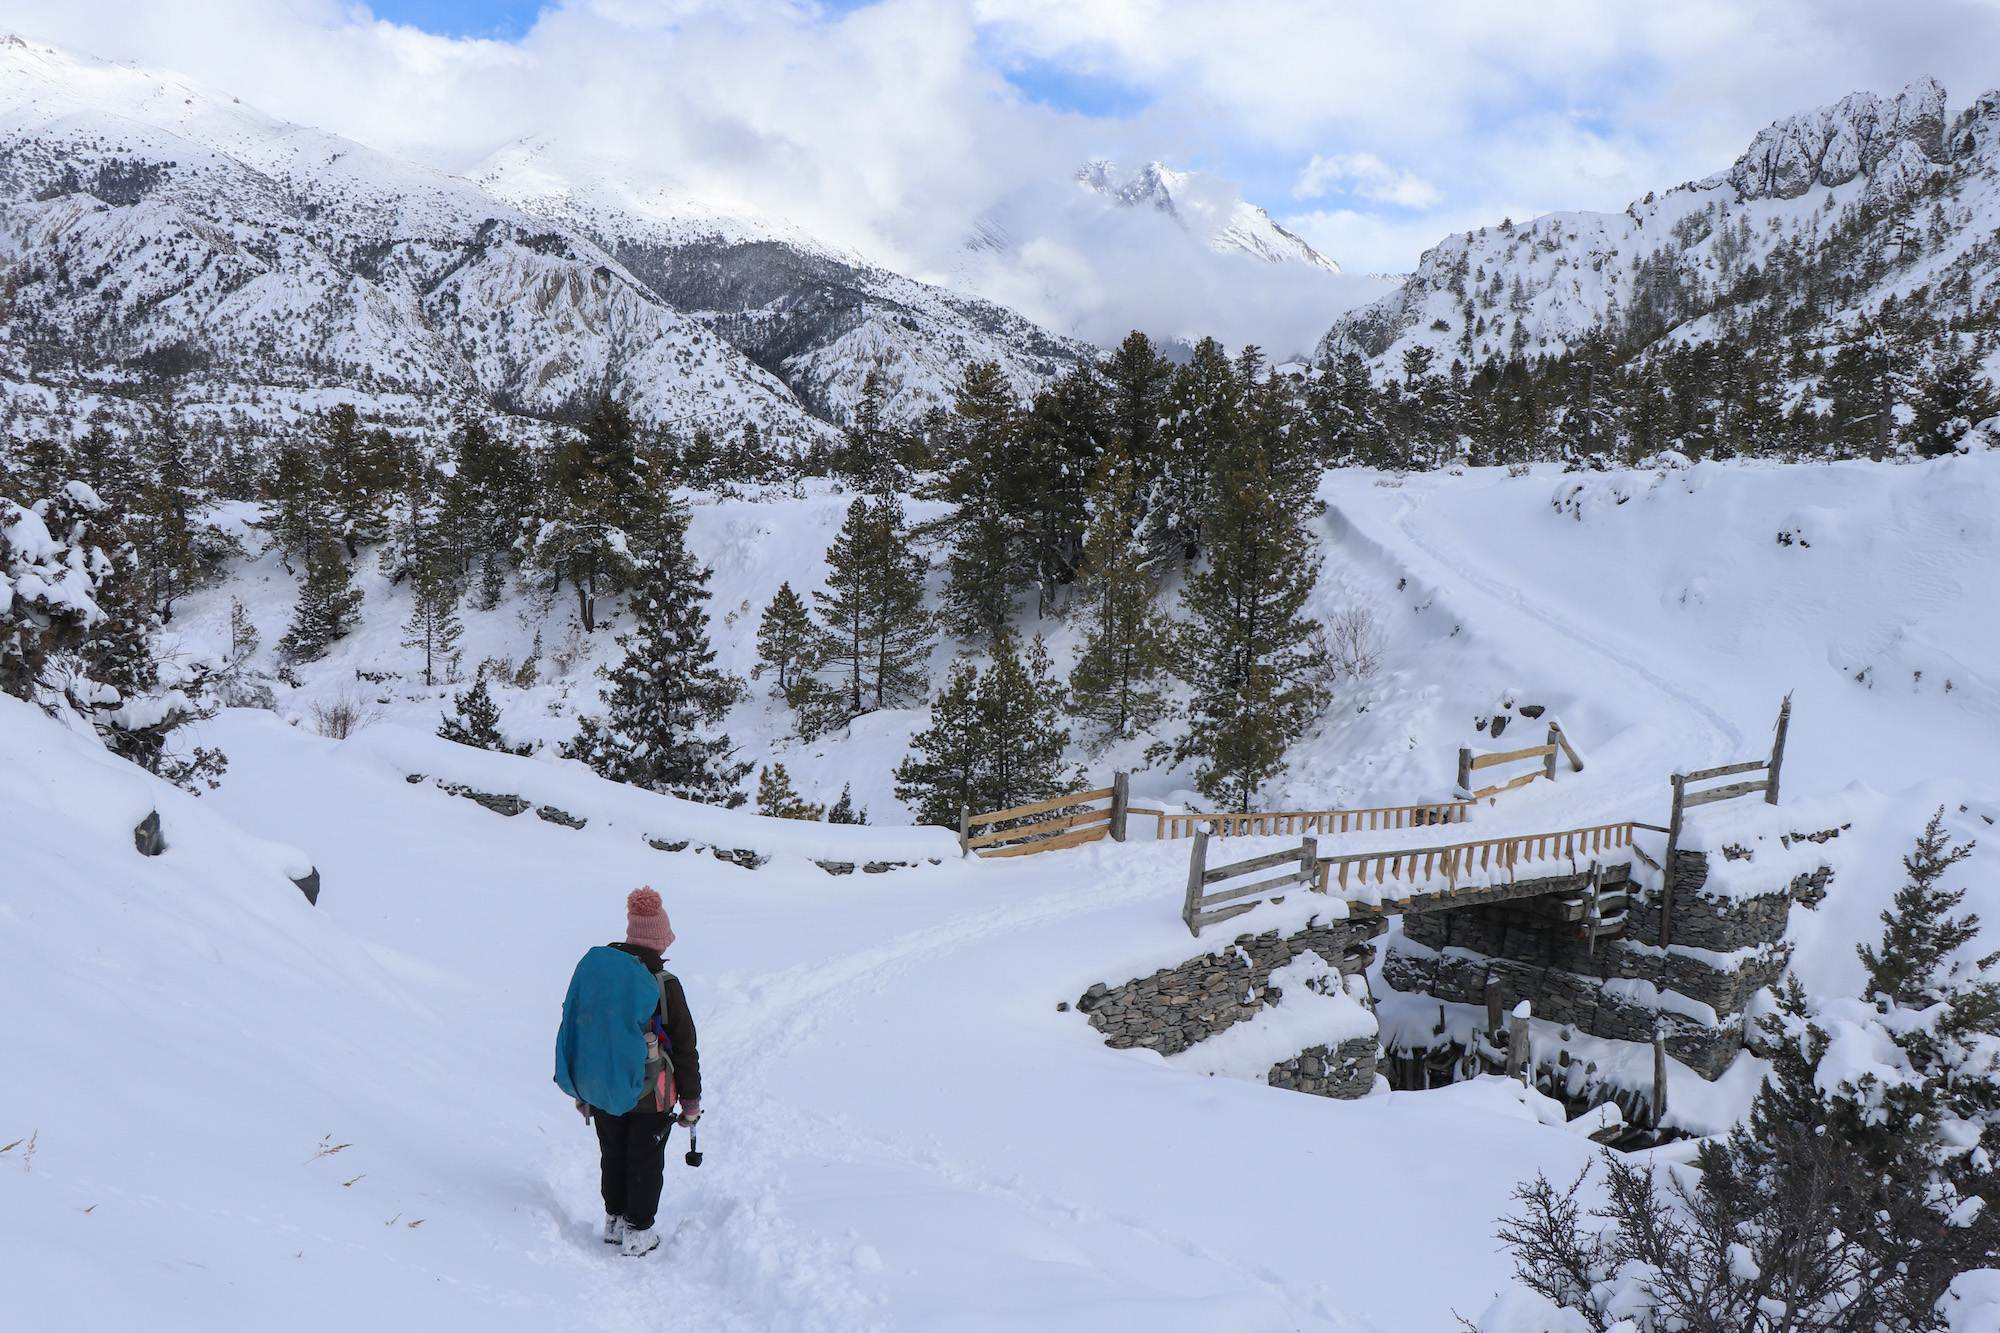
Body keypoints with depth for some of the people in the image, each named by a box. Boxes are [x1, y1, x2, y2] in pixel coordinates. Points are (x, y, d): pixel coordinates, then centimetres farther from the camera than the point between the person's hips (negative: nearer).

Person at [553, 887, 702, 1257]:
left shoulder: (592, 971, -3)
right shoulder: (664, 985, -16)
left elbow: (575, 1028, 6)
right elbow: (685, 1046, -9)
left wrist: (582, 1092, 17)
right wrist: (691, 1100, 2)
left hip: (600, 1091, 4)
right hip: (648, 1096, -4)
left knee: (612, 1157, 21)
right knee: (645, 1161, 11)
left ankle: (614, 1221, 33)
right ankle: (637, 1232, 16)